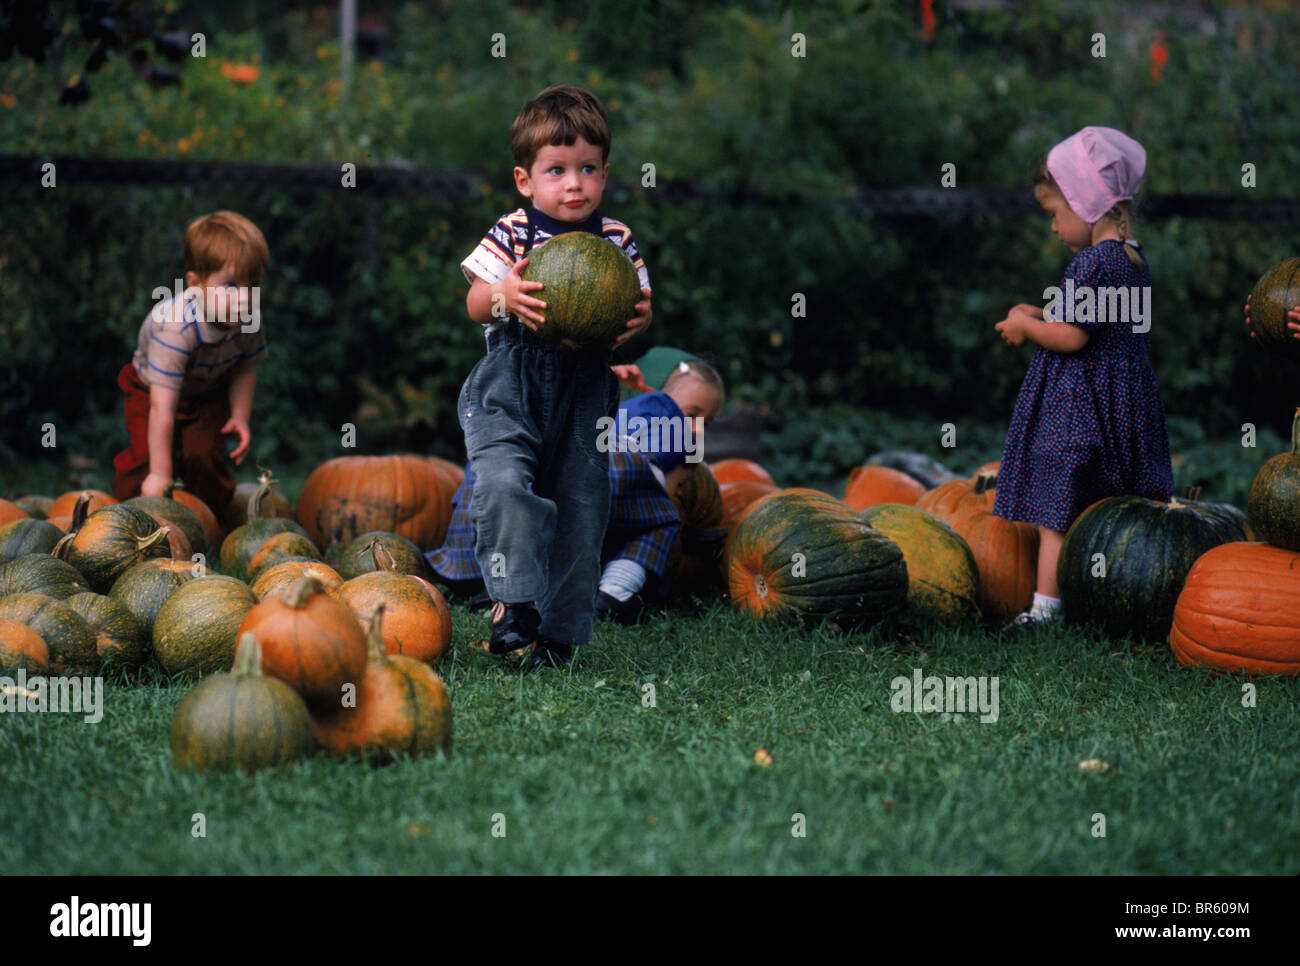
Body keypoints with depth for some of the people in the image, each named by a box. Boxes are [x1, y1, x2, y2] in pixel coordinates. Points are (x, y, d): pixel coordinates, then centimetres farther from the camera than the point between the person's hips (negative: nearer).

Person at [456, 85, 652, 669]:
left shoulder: (617, 241, 6)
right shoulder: (511, 234, -2)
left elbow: (637, 304, 11)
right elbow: (475, 305, -3)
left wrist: (639, 318, -14)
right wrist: (503, 296, -26)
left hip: (583, 389, 3)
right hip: (511, 385, -3)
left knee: (581, 502, 5)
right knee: (504, 481, -24)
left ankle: (559, 632, 17)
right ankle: (514, 604, -13)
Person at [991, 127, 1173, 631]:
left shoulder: (1092, 263, -18)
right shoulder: (1133, 258, 11)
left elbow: (1071, 336, -21)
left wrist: (1026, 326, -5)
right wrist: (1042, 317, 13)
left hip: (1075, 411, -9)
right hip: (1127, 402, 9)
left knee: (1055, 511, -6)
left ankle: (1045, 608, -6)